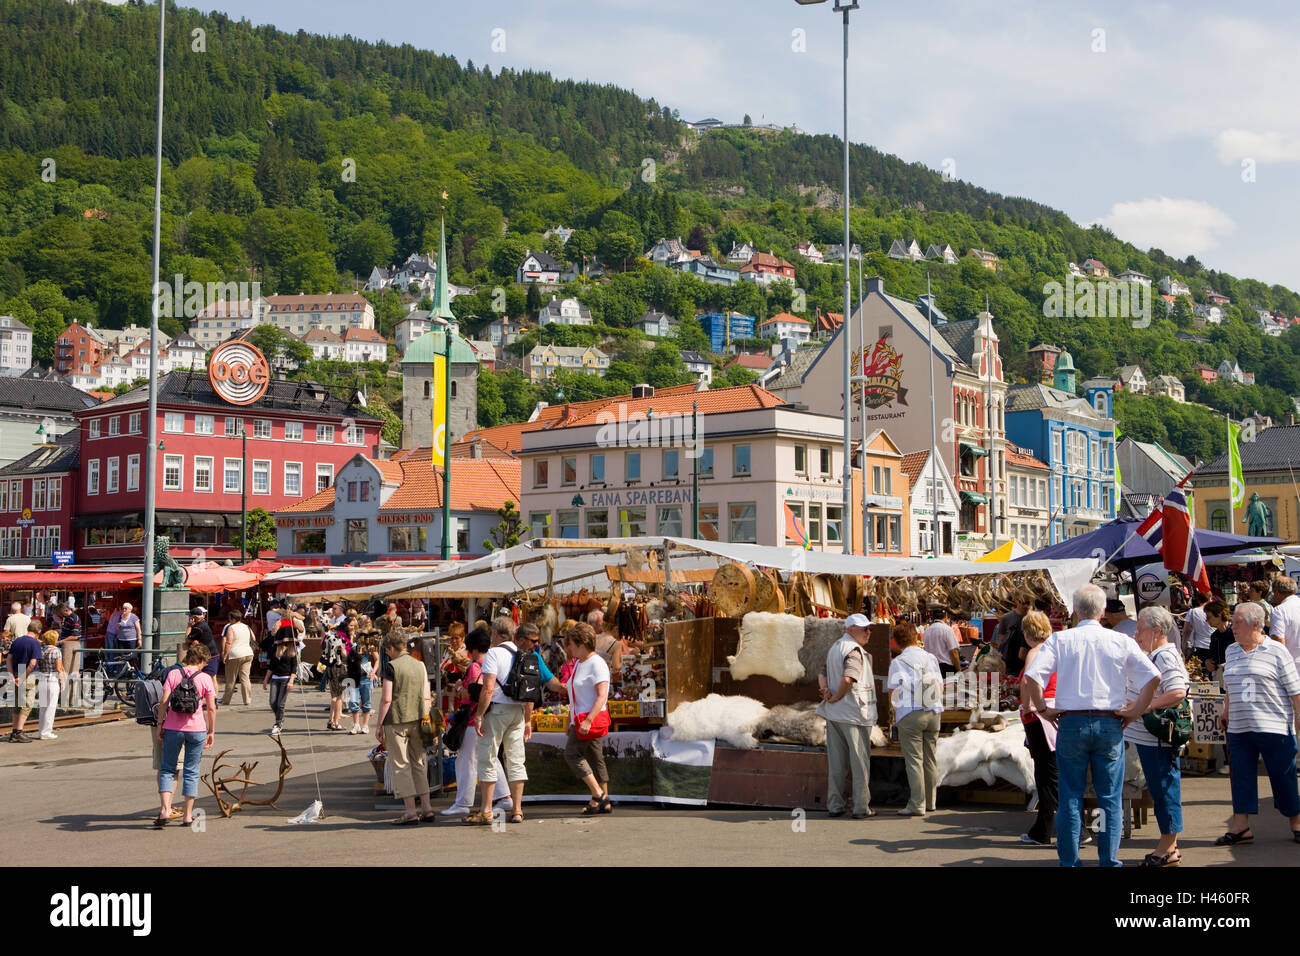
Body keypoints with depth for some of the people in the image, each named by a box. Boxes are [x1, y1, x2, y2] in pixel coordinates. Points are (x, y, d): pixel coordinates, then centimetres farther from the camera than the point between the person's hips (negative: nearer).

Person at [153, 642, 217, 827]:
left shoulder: (173, 674, 0)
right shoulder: (205, 678, -1)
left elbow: (164, 702, -6)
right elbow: (211, 708, -2)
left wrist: (160, 724, 2)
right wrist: (211, 731, 8)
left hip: (173, 728, 0)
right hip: (197, 729, 0)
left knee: (167, 770, 9)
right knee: (191, 772, 9)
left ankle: (165, 809, -8)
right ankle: (188, 815, 12)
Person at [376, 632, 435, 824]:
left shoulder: (391, 666, -9)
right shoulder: (420, 665, 9)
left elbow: (386, 699, -12)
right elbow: (427, 698, 9)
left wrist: (379, 725, -6)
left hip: (396, 721, -6)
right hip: (417, 720, 6)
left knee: (401, 765, -1)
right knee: (419, 763, 13)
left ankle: (410, 811, -2)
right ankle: (426, 809, 13)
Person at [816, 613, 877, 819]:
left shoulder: (834, 648, 14)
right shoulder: (855, 651, -16)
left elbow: (822, 674, 16)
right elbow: (848, 679, -29)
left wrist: (825, 690, -2)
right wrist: (836, 697, -15)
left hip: (834, 714, 8)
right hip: (855, 713, -8)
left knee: (836, 762, 12)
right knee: (860, 762, 2)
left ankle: (835, 805, 16)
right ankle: (861, 807, 5)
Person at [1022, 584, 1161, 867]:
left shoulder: (1060, 639, -2)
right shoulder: (1121, 641, 1)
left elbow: (1029, 679, -11)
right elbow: (1153, 677, -6)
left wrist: (1044, 710, 1)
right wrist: (1136, 711, 3)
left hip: (1071, 724, 0)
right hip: (1109, 724, 0)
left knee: (1070, 797, 6)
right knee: (1110, 798, 8)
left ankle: (1069, 861, 10)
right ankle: (1109, 860, 9)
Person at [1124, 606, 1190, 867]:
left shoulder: (1166, 656, -15)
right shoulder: (1152, 655, 17)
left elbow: (1177, 692, -28)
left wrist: (1144, 707, -26)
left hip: (1158, 739, -10)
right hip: (1147, 736, 10)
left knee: (1164, 789, -2)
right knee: (1160, 789, 15)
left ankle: (1169, 848, 5)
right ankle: (1168, 845, 22)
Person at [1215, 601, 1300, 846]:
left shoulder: (1276, 651, -5)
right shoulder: (1231, 652, 12)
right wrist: (1226, 712, 21)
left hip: (1274, 727, -5)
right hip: (1239, 728, 5)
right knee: (1241, 777, 3)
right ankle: (1241, 827, 7)